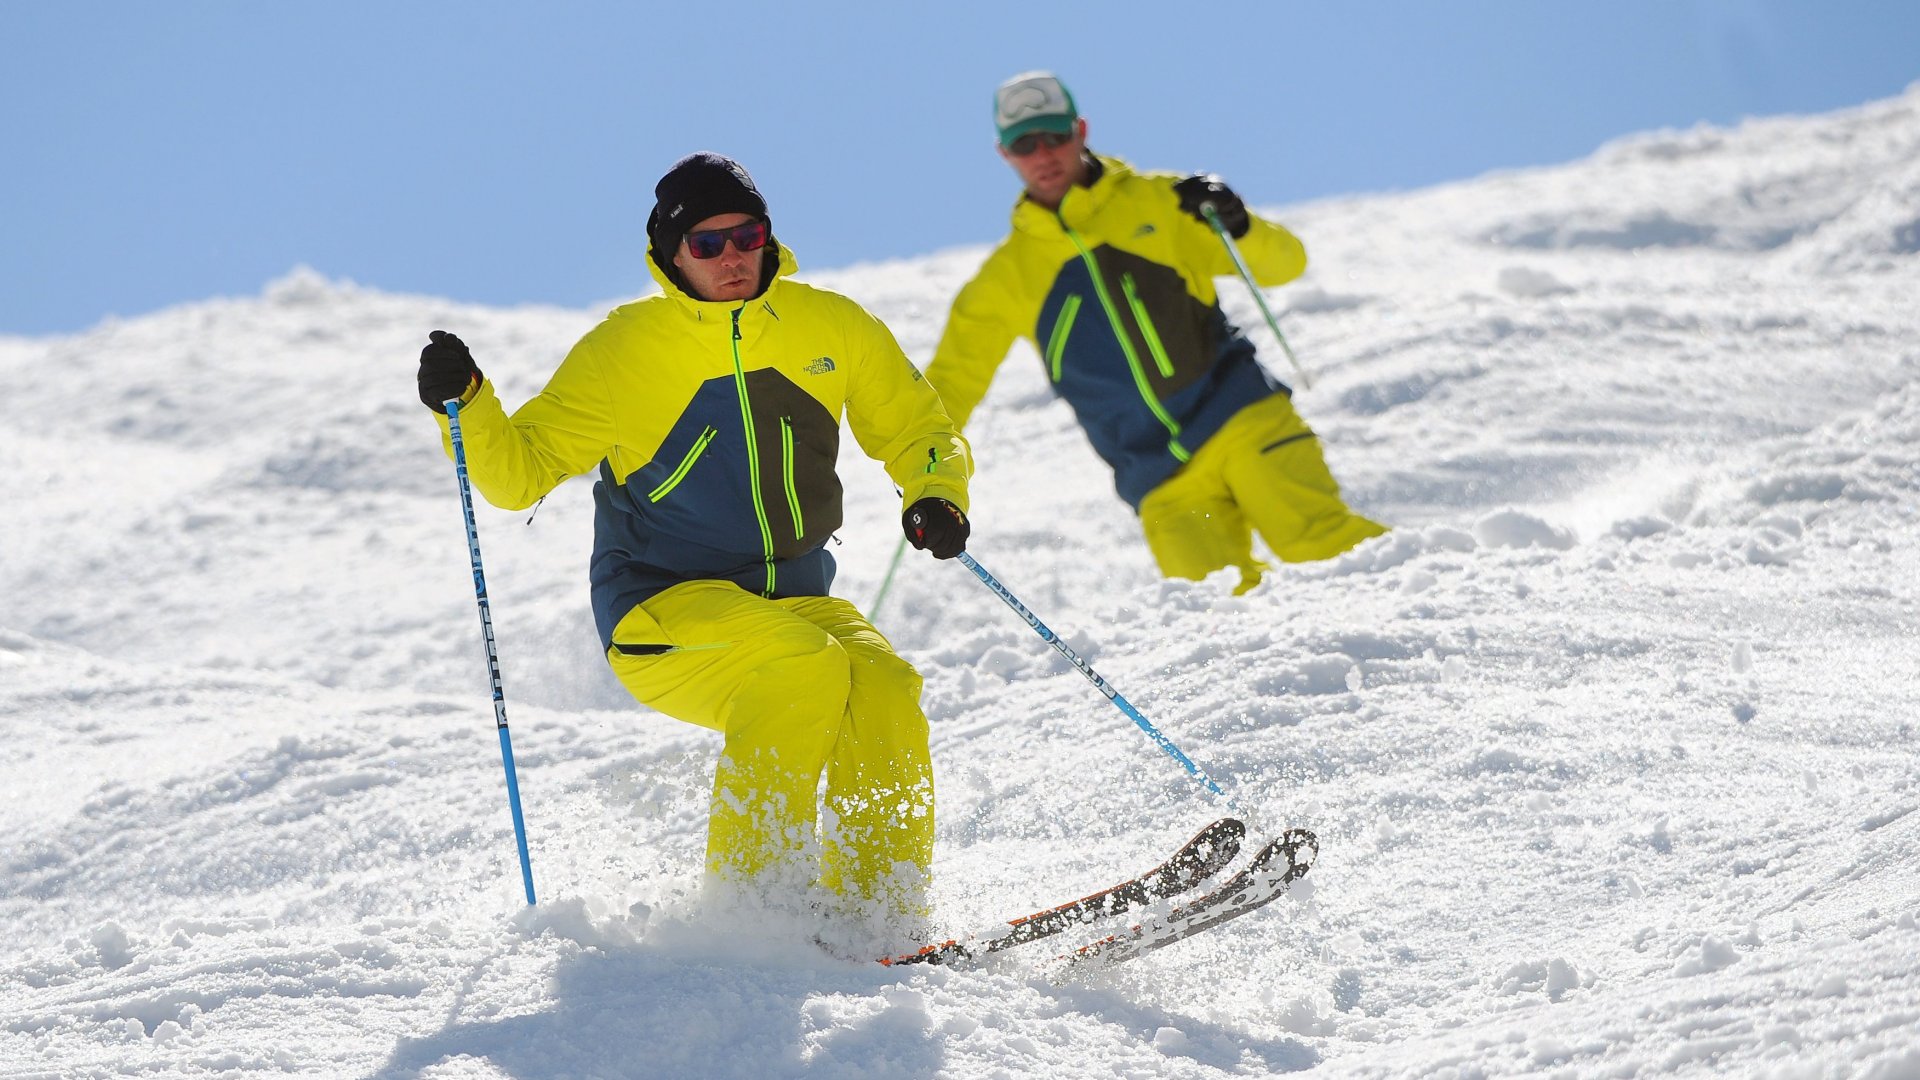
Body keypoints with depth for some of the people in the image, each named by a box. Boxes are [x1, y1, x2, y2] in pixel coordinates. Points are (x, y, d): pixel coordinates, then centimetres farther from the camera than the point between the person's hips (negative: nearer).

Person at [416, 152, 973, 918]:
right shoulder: (626, 351, -6)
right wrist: (466, 405, -23)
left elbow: (919, 431, 13)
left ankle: (877, 908, -19)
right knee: (805, 665, -31)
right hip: (661, 616, -3)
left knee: (884, 690, -26)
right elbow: (519, 471, -4)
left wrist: (936, 496, -9)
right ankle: (749, 892, -26)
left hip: (791, 597, 4)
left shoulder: (830, 327, 2)